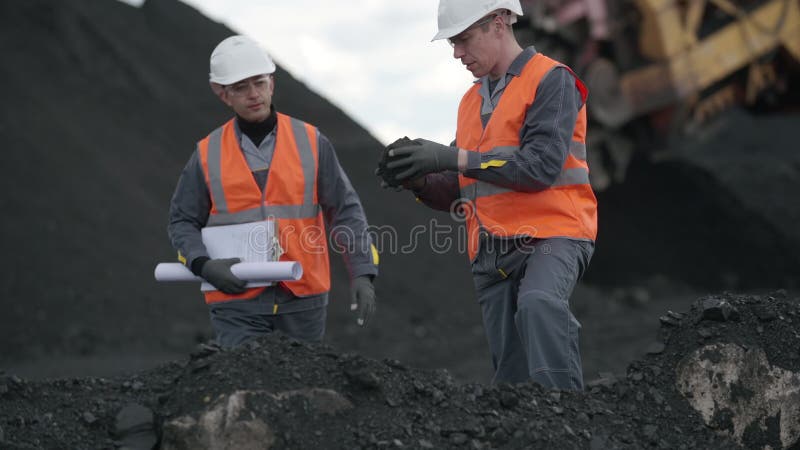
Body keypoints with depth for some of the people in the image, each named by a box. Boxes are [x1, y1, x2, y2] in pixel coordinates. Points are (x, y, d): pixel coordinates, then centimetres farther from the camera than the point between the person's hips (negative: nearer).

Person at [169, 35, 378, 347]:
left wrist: (363, 273, -7)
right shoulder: (208, 155, 4)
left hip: (304, 299, 1)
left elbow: (346, 211, 4)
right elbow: (182, 222, 9)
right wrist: (203, 265, -11)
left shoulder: (311, 143, 3)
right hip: (238, 302, -1)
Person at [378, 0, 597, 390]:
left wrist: (455, 158, -20)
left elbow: (542, 166, -19)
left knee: (537, 304, -37)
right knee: (511, 369, 6)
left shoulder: (551, 81, -4)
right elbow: (458, 193, 20)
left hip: (551, 233, -7)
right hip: (492, 252, 7)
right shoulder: (472, 101, 19)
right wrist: (418, 180, -2)